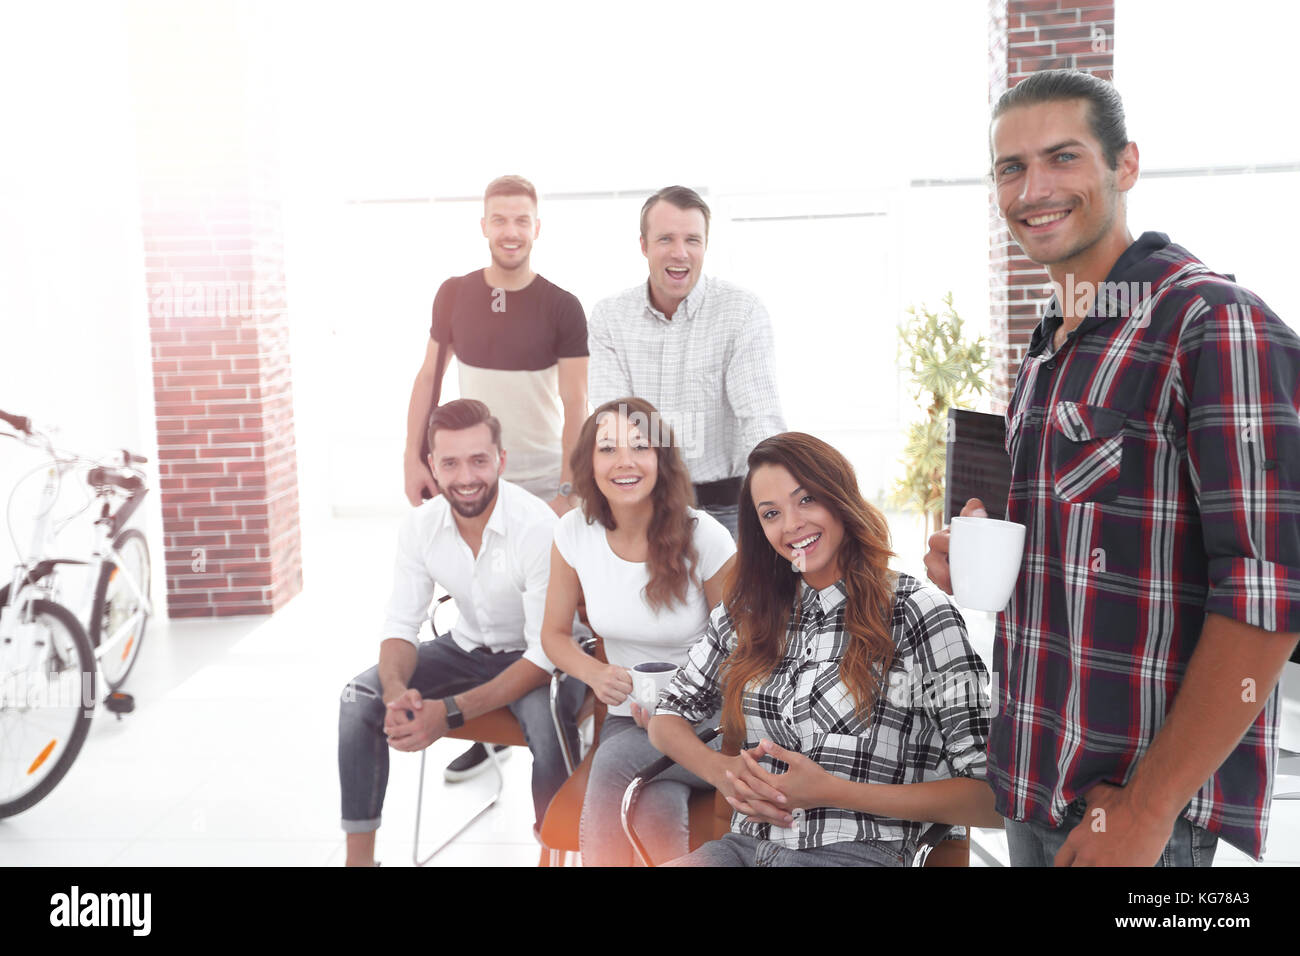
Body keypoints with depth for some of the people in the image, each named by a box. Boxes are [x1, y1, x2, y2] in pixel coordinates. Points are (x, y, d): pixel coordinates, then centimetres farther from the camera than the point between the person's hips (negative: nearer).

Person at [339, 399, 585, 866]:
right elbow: (400, 626, -5)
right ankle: (358, 857, -2)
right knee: (359, 697, -15)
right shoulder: (421, 525, -11)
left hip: (537, 660, -5)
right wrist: (396, 692, -29)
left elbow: (546, 654, -27)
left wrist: (450, 712, -37)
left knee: (548, 718, -37)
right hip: (466, 648, 5)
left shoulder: (538, 527, -28)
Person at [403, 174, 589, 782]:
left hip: (541, 481, -3)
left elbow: (575, 403, -7)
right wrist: (414, 457, 1)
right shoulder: (454, 295, 3)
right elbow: (430, 377, 9)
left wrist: (568, 488, -14)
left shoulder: (561, 307, -6)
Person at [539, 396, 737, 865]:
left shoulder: (704, 538, -13)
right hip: (628, 719, 2)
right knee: (659, 817, -29)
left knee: (614, 761, -31)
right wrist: (597, 674, -14)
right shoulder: (575, 532, -5)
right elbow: (555, 633, 8)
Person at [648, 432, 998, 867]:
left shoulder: (919, 613, -4)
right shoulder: (744, 613, 12)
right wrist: (722, 770, -4)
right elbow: (667, 720, 18)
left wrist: (830, 792, -14)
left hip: (857, 850, -5)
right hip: (747, 843, 5)